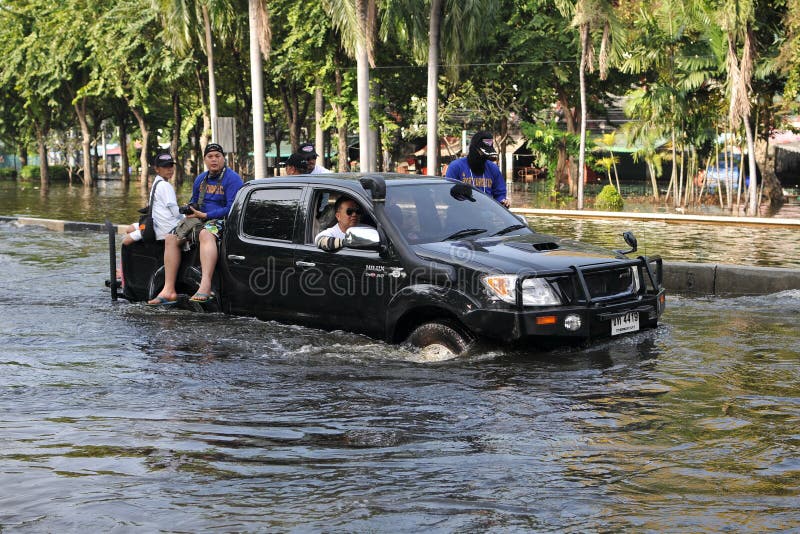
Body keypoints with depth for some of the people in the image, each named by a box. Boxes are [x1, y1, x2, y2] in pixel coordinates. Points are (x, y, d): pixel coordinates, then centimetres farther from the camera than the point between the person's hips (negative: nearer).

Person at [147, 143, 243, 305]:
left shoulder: (232, 179, -8)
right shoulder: (201, 179, 16)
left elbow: (232, 208, -18)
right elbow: (194, 200, 30)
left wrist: (205, 215, -17)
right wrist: (191, 208, 4)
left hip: (221, 220, -8)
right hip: (200, 219, 8)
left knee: (206, 234, -40)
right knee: (171, 238, -8)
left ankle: (205, 286, -55)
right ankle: (169, 290, -13)